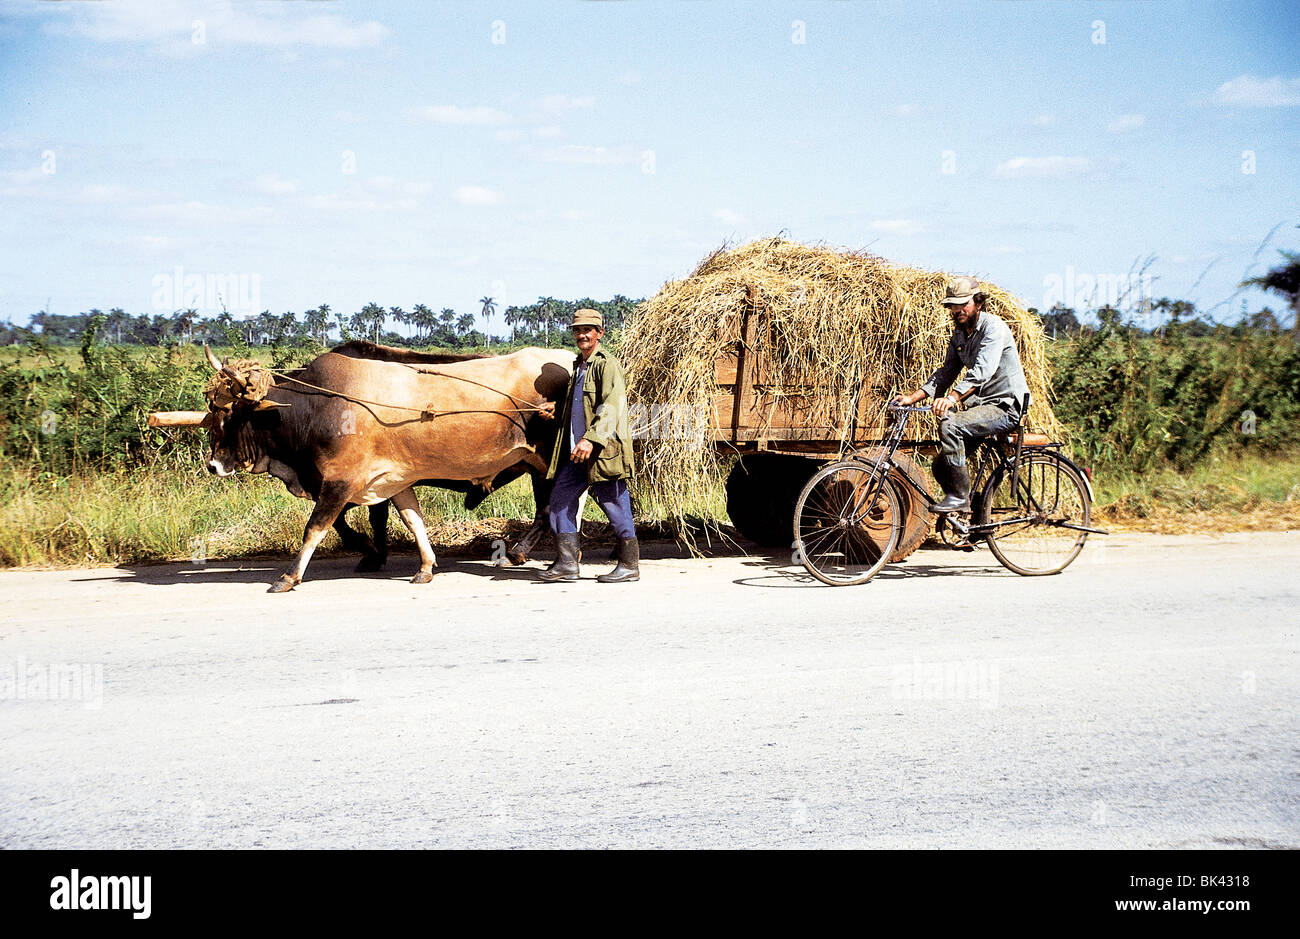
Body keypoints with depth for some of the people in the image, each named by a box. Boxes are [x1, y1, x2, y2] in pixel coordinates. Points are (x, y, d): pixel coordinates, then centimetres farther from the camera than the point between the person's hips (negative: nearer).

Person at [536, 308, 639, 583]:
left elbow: (611, 407, -19)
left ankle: (629, 565, 6)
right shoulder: (578, 367, 20)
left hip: (603, 450, -9)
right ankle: (566, 563, 9)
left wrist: (591, 439, -28)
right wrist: (556, 411, 15)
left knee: (614, 504, -3)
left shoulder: (607, 365, -8)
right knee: (560, 498, 5)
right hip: (577, 451, 9)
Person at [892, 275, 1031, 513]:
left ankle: (959, 497, -24)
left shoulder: (993, 327, -16)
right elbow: (945, 373, 10)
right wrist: (912, 397, -4)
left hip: (1005, 405, -9)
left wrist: (952, 398, -44)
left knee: (950, 425, -31)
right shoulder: (959, 333, 11)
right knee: (941, 466, 3)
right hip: (980, 403, 9)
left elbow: (982, 371, -30)